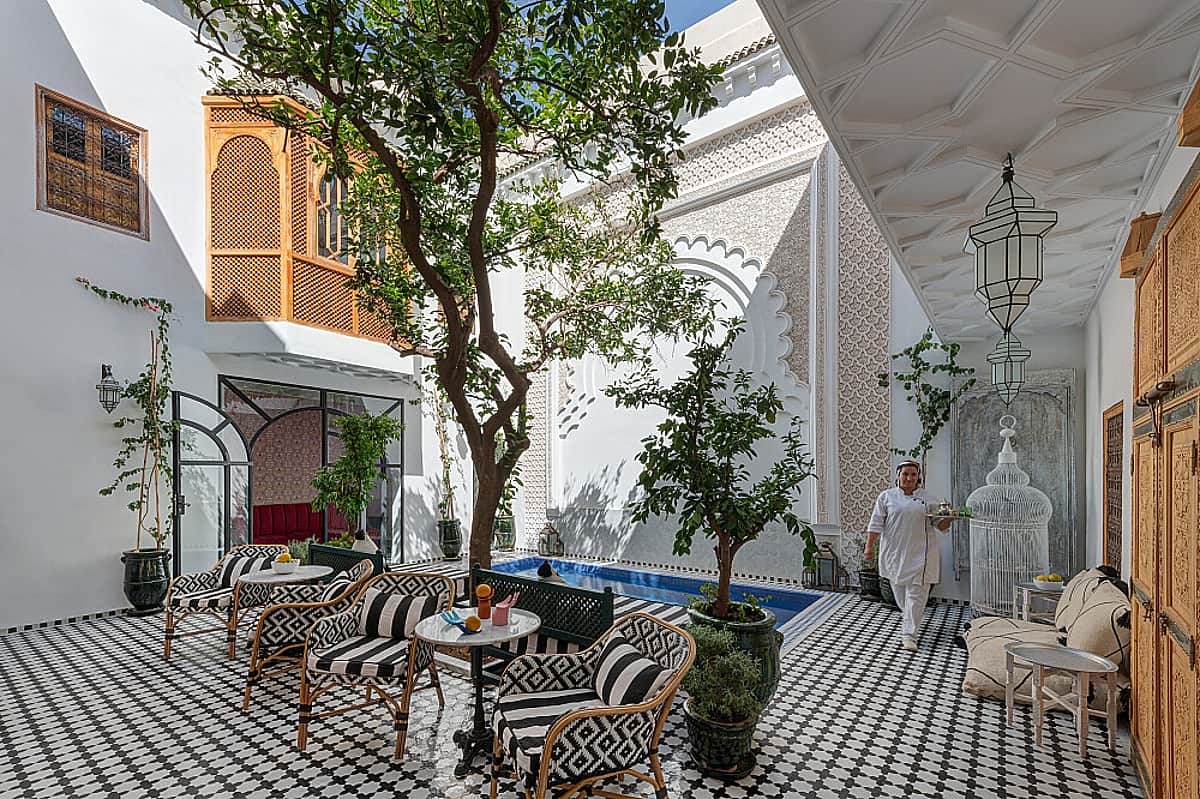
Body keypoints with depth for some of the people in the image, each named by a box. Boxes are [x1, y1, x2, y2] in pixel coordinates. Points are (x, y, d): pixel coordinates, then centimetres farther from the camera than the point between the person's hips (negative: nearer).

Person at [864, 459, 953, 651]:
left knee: (916, 594, -3)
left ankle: (909, 635, 2)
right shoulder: (887, 496, 4)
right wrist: (869, 546, -4)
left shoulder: (927, 499, 8)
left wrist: (949, 518, -13)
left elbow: (940, 524, 9)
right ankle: (906, 616, 39)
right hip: (895, 552, 0)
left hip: (919, 554, 0)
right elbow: (876, 523, 1)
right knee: (900, 592, 11)